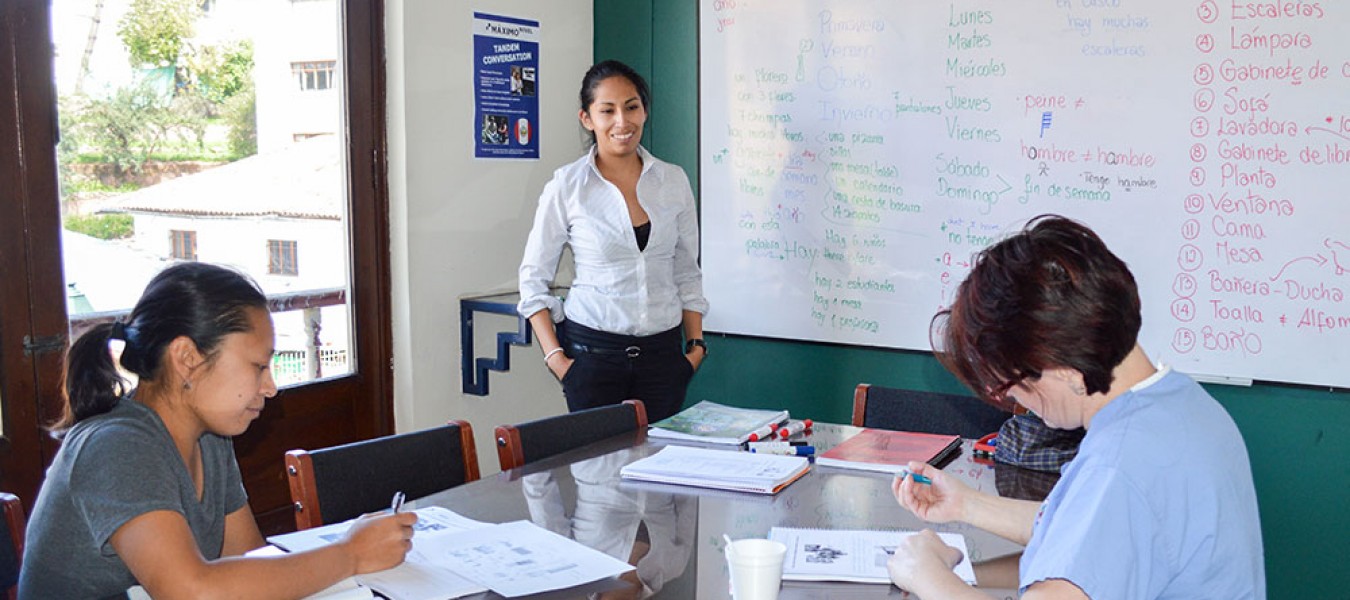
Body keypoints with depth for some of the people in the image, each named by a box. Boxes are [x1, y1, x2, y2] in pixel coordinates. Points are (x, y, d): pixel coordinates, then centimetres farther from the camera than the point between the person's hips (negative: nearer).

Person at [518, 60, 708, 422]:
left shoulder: (673, 181, 5)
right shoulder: (567, 187, -3)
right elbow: (533, 278, 1)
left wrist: (696, 345, 8)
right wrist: (554, 355, -6)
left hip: (662, 351, 3)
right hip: (592, 349, -2)